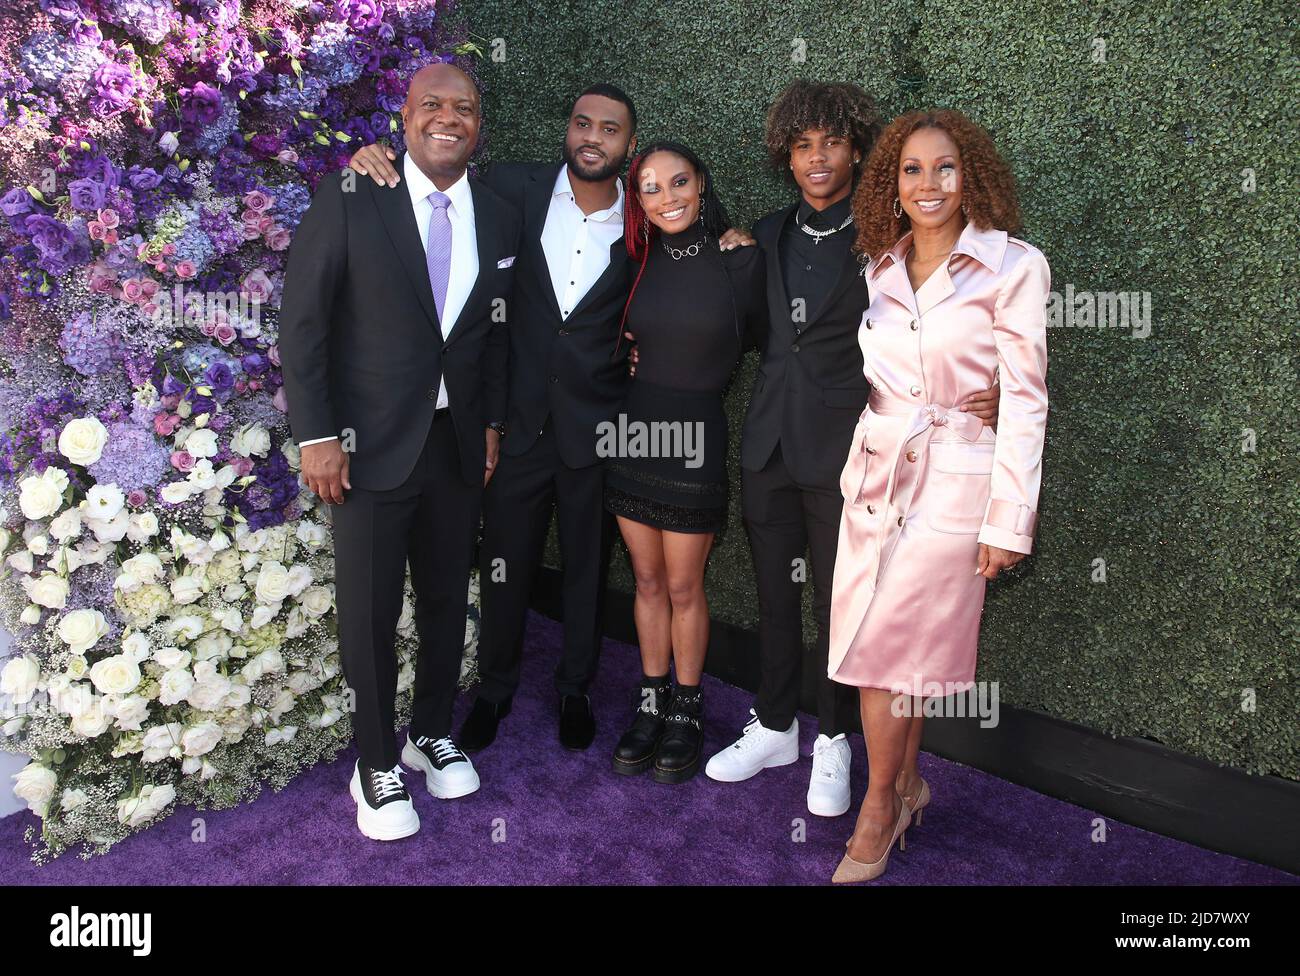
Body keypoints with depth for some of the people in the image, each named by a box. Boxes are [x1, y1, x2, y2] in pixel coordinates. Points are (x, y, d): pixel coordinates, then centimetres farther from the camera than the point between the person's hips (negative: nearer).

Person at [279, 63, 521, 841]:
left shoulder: (499, 218, 5)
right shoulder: (350, 198, -7)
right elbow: (302, 320, -8)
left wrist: (492, 422, 8)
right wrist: (317, 435, -11)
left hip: (458, 443, 4)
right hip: (372, 444, -3)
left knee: (447, 601, 14)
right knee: (370, 614, 5)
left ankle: (434, 735, 35)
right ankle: (376, 764, 24)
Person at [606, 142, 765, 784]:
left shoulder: (741, 261, -7)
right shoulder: (638, 262, 5)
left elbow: (765, 339, 4)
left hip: (695, 438, -4)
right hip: (632, 430, 4)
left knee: (683, 586, 7)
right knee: (648, 580, 13)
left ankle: (687, 711, 25)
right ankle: (652, 701, 28)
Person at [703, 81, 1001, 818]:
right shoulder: (769, 235, 10)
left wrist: (991, 396, -23)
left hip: (842, 450, -5)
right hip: (770, 445, 5)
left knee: (837, 601, 8)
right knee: (774, 595, 15)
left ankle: (833, 742, 27)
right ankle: (775, 728, 33)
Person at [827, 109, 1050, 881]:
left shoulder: (1014, 267, -7)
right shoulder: (880, 271, 8)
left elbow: (1025, 402, -9)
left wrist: (1010, 522, -11)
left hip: (951, 484, -4)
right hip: (875, 476, 5)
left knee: (885, 647, -2)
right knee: (899, 647, 10)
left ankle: (881, 804, 19)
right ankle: (907, 783, 31)